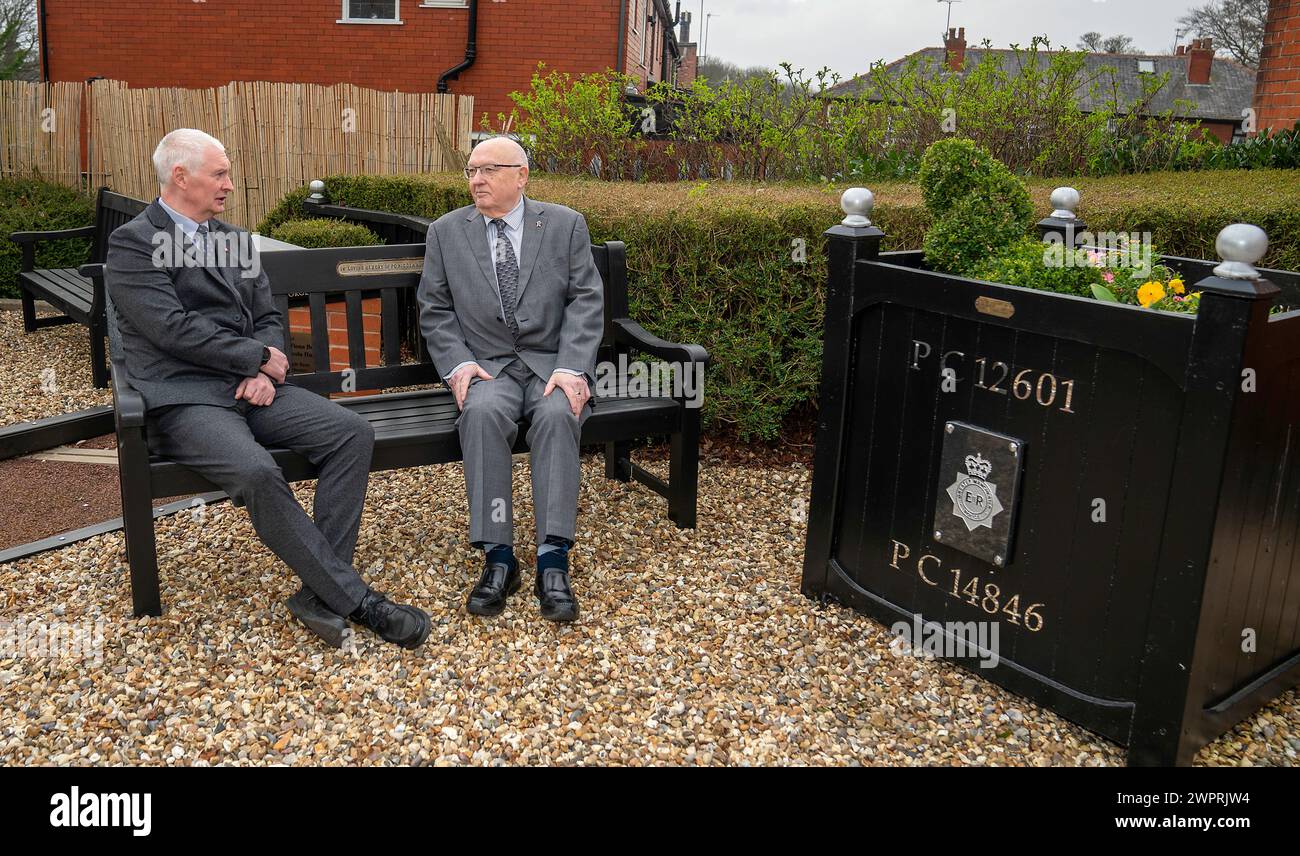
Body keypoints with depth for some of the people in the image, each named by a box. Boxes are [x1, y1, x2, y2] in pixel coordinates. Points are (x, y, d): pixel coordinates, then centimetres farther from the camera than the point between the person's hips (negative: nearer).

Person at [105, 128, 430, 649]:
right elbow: (173, 329, -14)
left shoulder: (234, 239, 17)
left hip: (249, 386, 7)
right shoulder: (132, 244, -3)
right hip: (182, 399, -6)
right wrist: (260, 358, -9)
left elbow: (267, 318, 15)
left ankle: (321, 592, -16)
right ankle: (353, 598, -22)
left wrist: (265, 372, -5)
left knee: (353, 434, -17)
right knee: (256, 472, -34)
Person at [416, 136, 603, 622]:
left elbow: (586, 302, -2)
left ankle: (553, 560, -32)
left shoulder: (566, 225, 6)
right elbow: (435, 309, 9)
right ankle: (498, 558, -28)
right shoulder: (446, 232, 10)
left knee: (557, 414, -34)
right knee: (482, 413, -33)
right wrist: (458, 364, -9)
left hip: (554, 363, 0)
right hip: (486, 366, 1)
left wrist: (572, 368, -16)